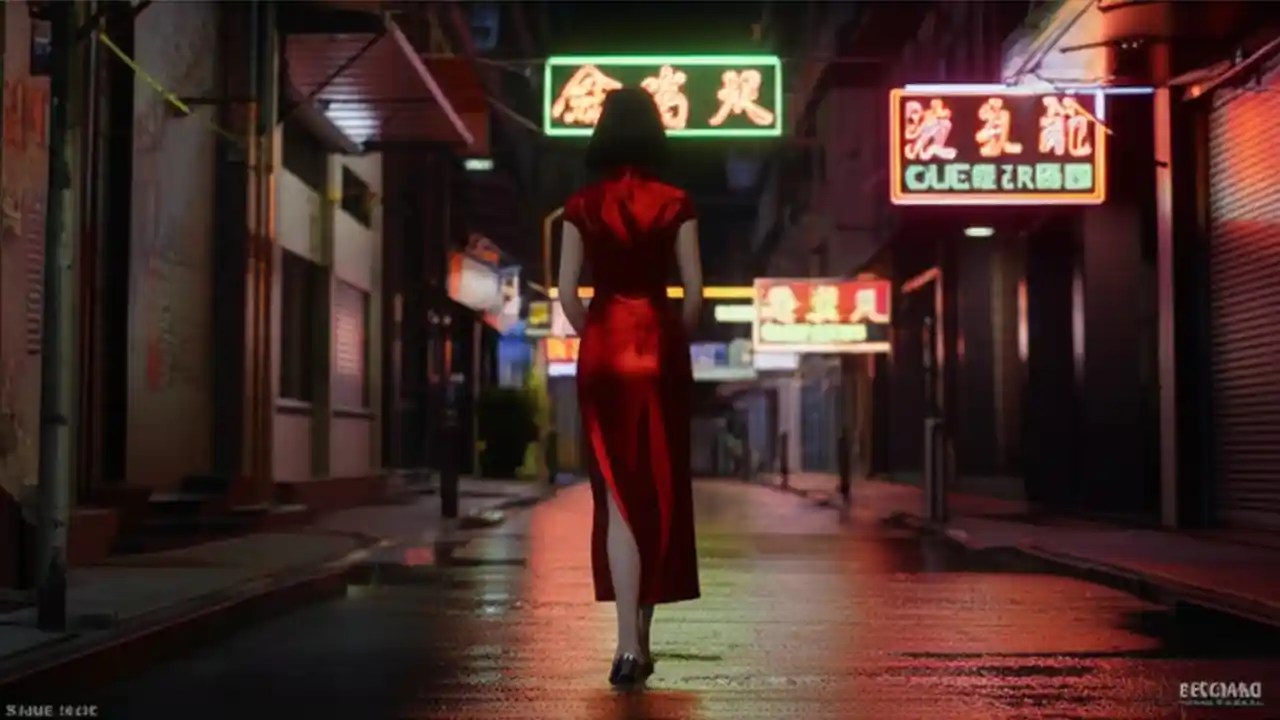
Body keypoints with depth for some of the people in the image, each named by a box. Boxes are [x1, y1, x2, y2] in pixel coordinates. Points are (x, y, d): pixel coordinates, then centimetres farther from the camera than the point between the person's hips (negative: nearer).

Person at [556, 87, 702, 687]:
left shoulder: (582, 205, 1)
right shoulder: (675, 204, 0)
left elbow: (567, 291, -3)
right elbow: (694, 291, -4)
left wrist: (591, 338, 12)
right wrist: (675, 343, 10)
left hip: (603, 347, 0)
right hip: (659, 345, 0)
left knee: (618, 495, 1)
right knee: (660, 492, 10)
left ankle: (628, 642, -12)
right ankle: (642, 638, 18)